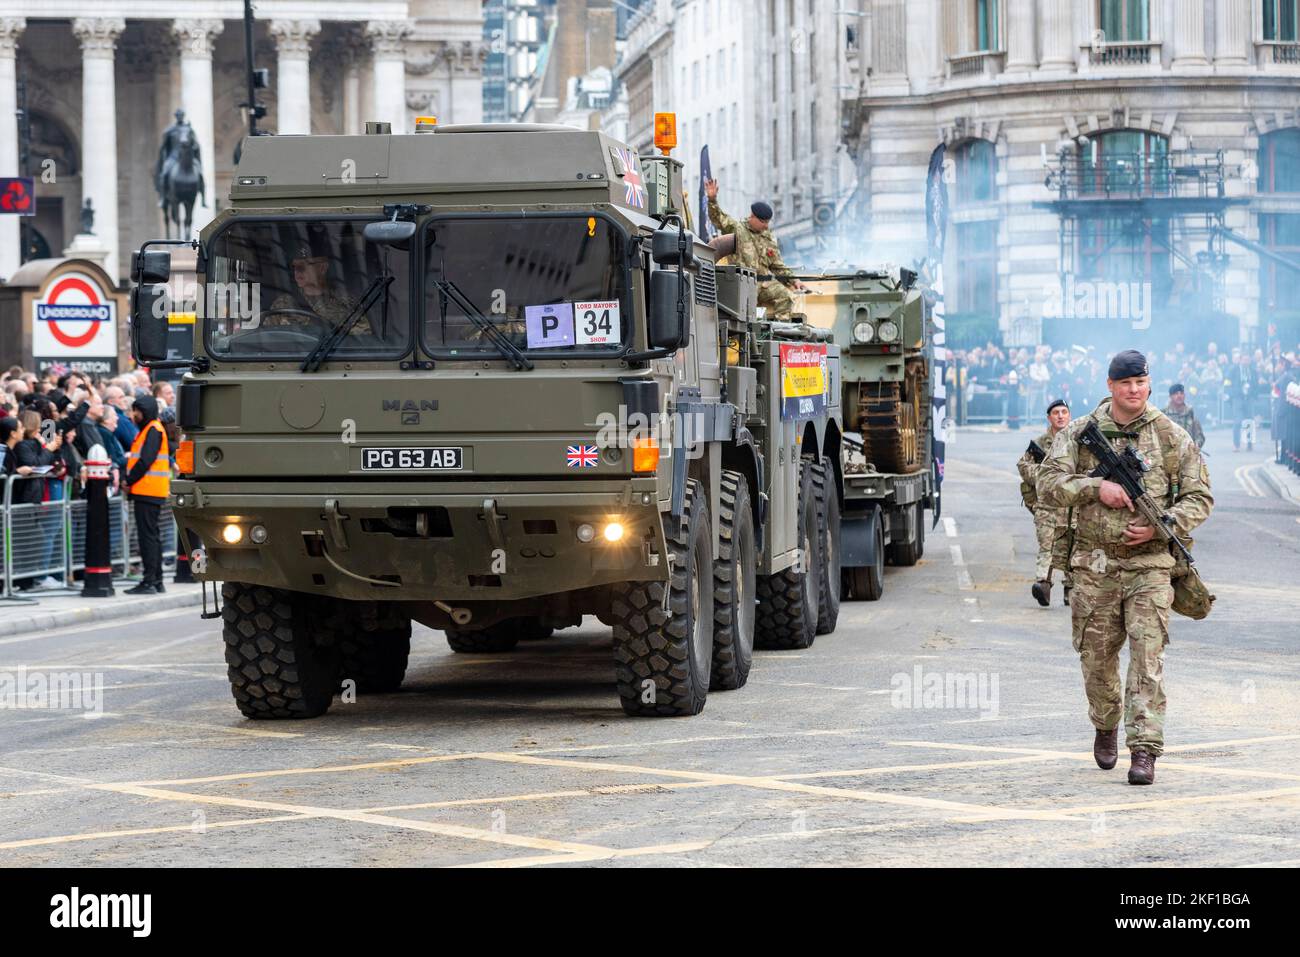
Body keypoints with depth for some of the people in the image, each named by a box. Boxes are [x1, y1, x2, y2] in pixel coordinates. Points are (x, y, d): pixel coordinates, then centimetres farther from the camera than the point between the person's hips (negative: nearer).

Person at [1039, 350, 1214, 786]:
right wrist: (1096, 487, -17)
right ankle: (1106, 727, 36)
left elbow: (1200, 498, 6)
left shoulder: (1173, 438, 3)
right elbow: (1049, 484, -3)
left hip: (1149, 564, -1)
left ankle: (1144, 750, -12)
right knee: (1097, 655, 10)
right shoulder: (1081, 432, 4)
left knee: (1148, 656, -11)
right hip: (1094, 565, 1)